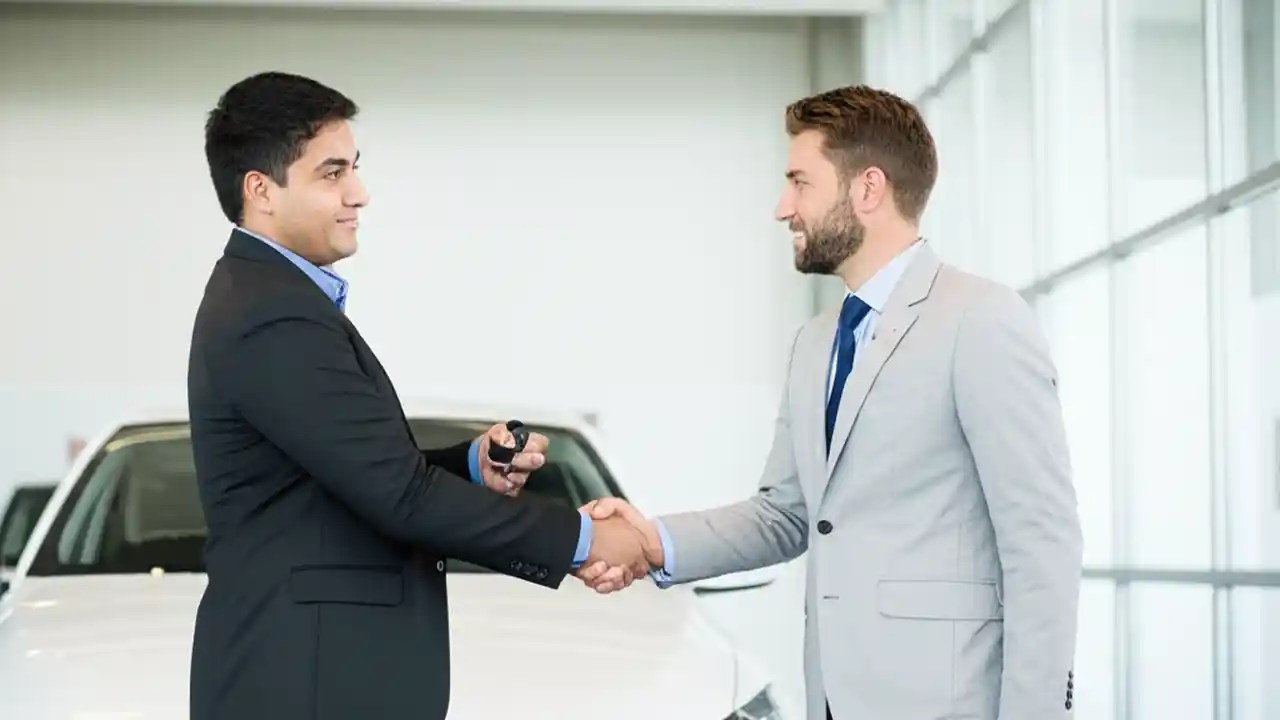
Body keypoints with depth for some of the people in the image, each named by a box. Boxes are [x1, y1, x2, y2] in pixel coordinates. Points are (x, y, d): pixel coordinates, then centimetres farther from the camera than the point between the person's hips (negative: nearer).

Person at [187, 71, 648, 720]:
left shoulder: (263, 298, 13)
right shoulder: (275, 321, -18)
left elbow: (370, 478, 17)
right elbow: (400, 496, -21)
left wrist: (473, 466, 0)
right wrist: (580, 540, -14)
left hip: (312, 666, 10)